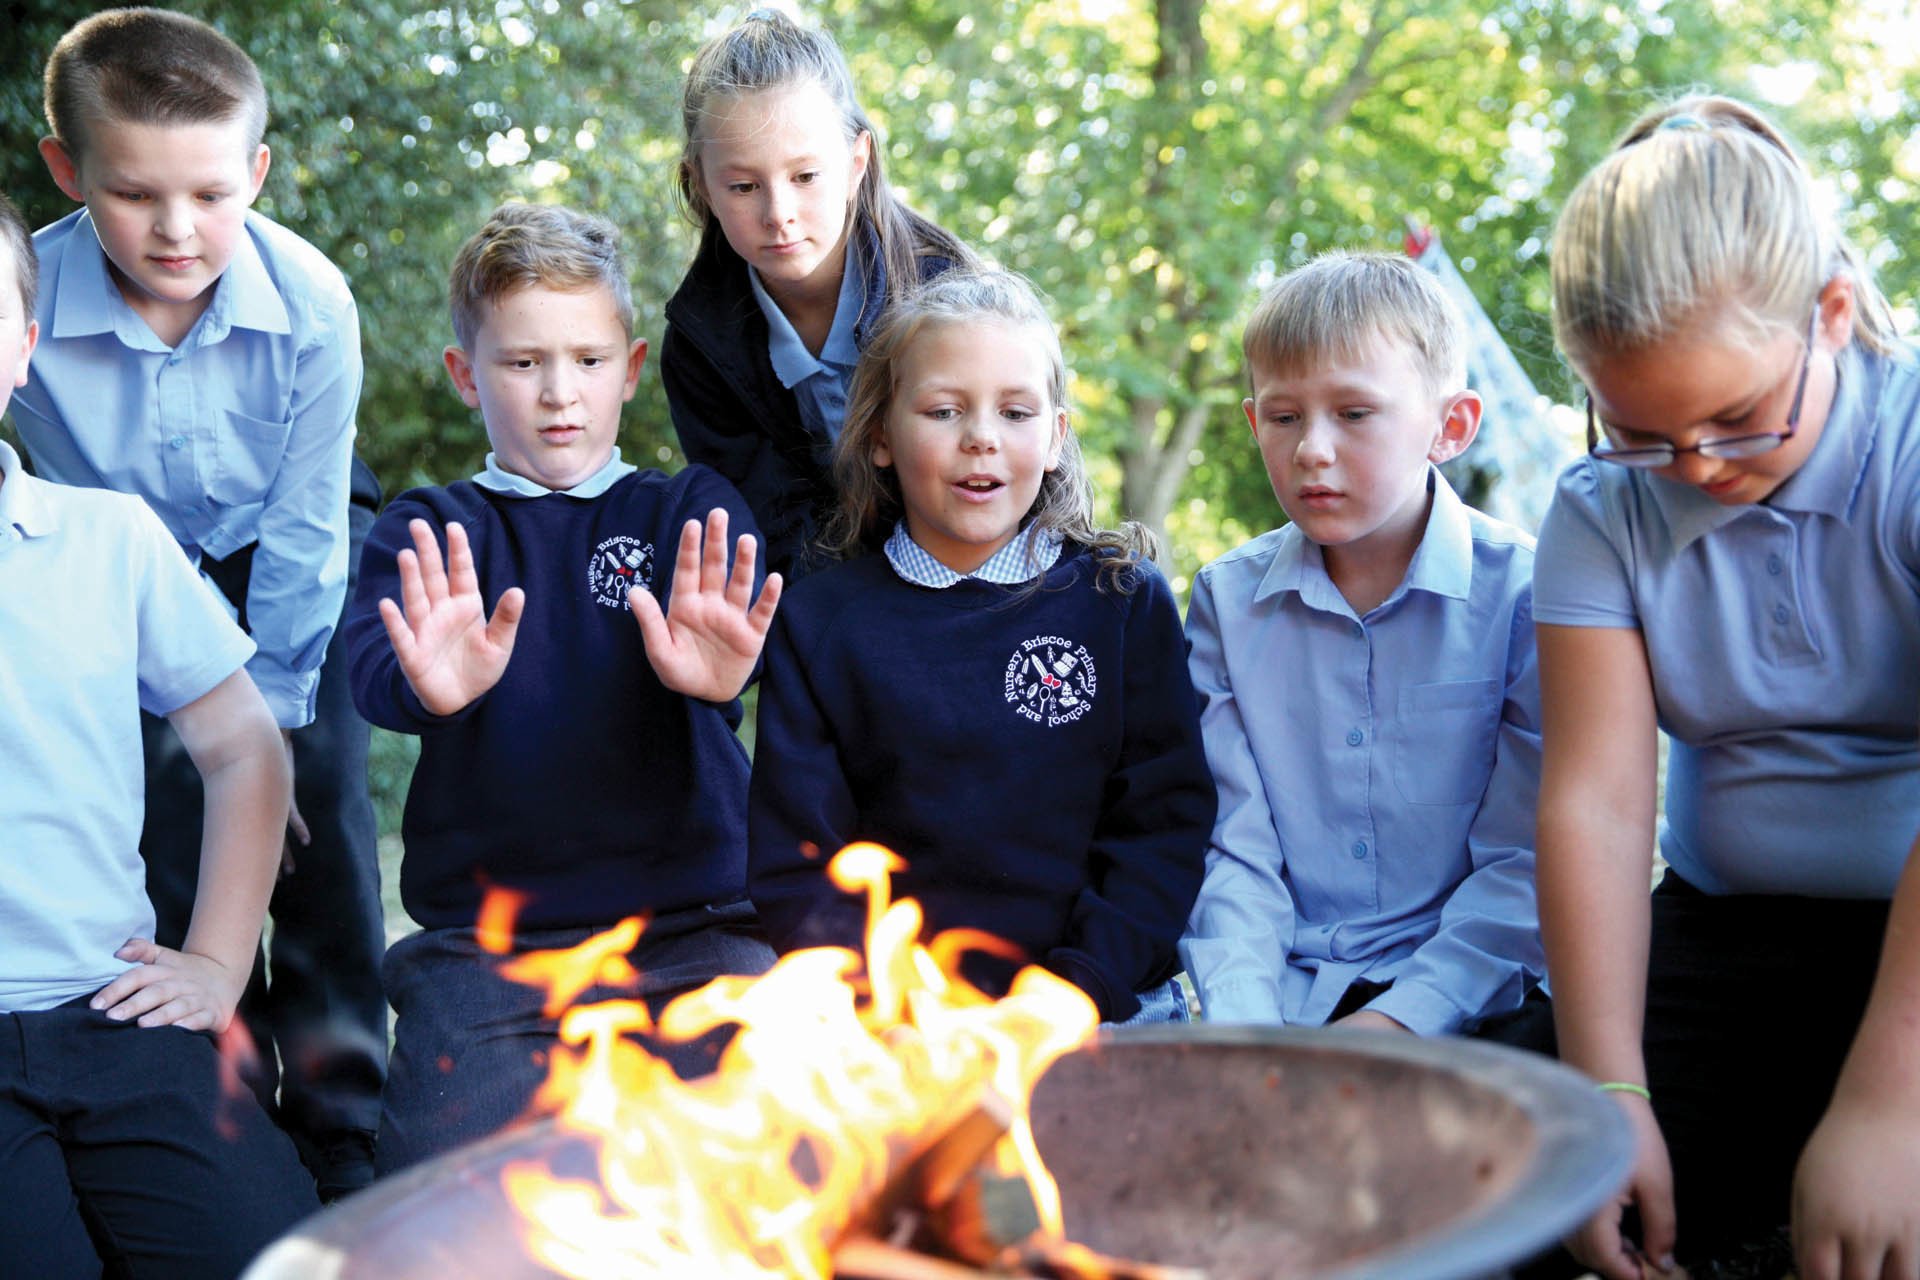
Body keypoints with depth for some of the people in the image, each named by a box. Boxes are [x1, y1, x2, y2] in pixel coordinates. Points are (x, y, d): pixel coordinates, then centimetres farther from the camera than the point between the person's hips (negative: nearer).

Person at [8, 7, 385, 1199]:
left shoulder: (311, 302, -28)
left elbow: (304, 530, -18)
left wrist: (272, 714, -14)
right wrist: (185, 724, -16)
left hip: (294, 557, 0)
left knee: (318, 819, -6)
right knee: (172, 837, -4)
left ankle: (341, 1132, 8)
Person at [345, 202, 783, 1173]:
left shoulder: (691, 510, 11)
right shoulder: (427, 534, 12)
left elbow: (745, 617, -11)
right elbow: (370, 661, -9)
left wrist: (711, 669, -38)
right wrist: (431, 684, -35)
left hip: (692, 928, 0)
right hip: (485, 939, 0)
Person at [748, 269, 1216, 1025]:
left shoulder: (1126, 602, 8)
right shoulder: (817, 623, 7)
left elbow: (1167, 827, 4)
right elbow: (791, 865, 4)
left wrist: (1067, 1001, -8)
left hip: (1100, 1011, 0)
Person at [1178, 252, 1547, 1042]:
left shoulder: (1521, 593, -2)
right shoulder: (1227, 601, 7)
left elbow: (1528, 859, -5)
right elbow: (1230, 847, 3)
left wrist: (1407, 1014, -15)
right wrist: (1242, 1021, -12)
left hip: (1467, 999, -1)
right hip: (1284, 998, 2)